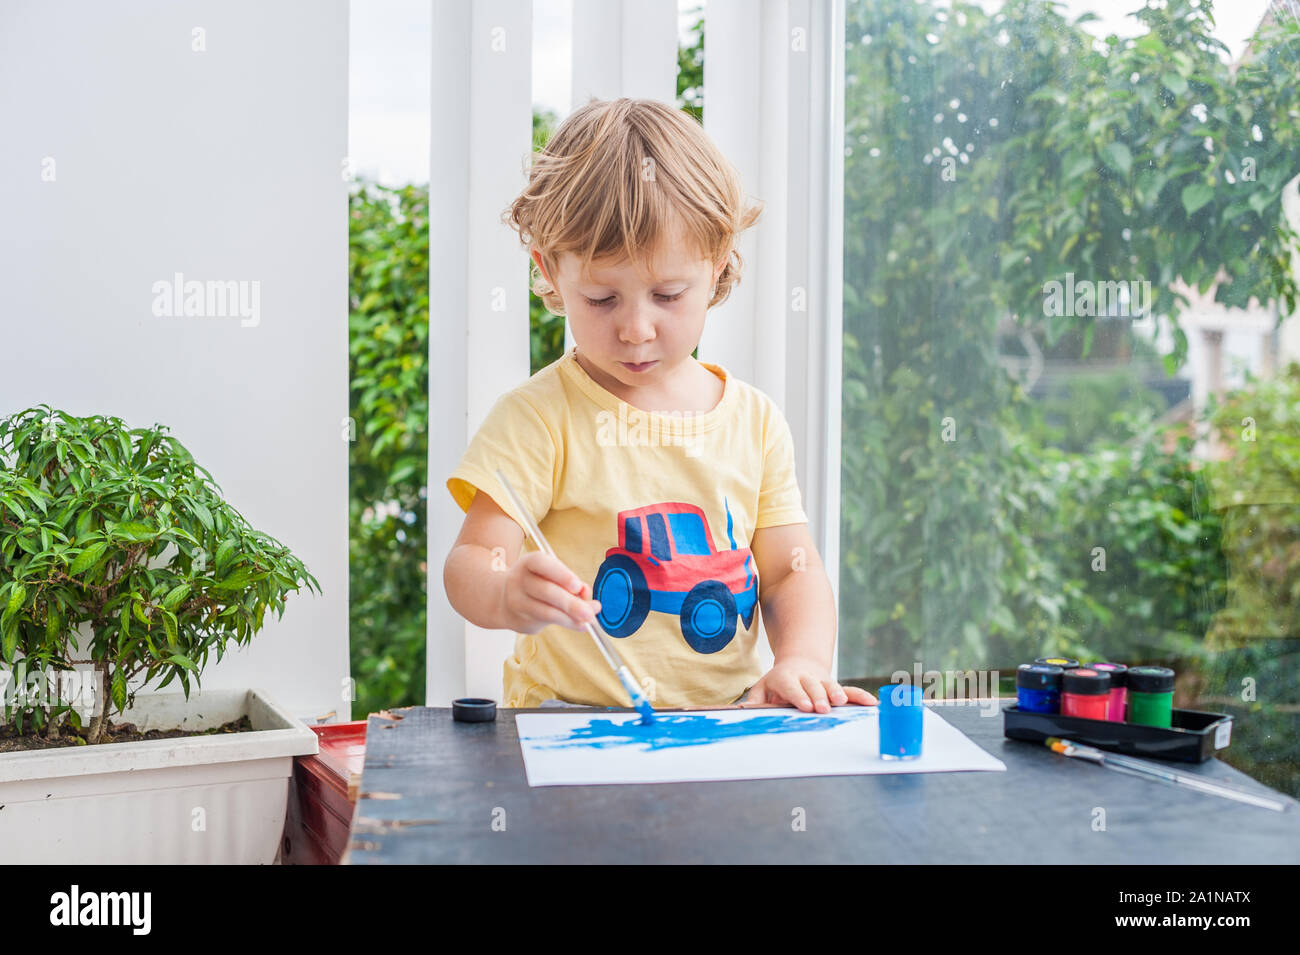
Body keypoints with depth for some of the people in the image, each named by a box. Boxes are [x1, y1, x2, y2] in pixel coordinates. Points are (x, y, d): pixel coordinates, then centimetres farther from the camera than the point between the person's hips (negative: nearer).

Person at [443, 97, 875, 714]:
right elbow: (470, 563, -11)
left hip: (728, 718, 4)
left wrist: (800, 660, -10)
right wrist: (508, 598, -35)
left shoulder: (754, 420, 9)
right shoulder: (537, 416, -4)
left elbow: (792, 571, 11)